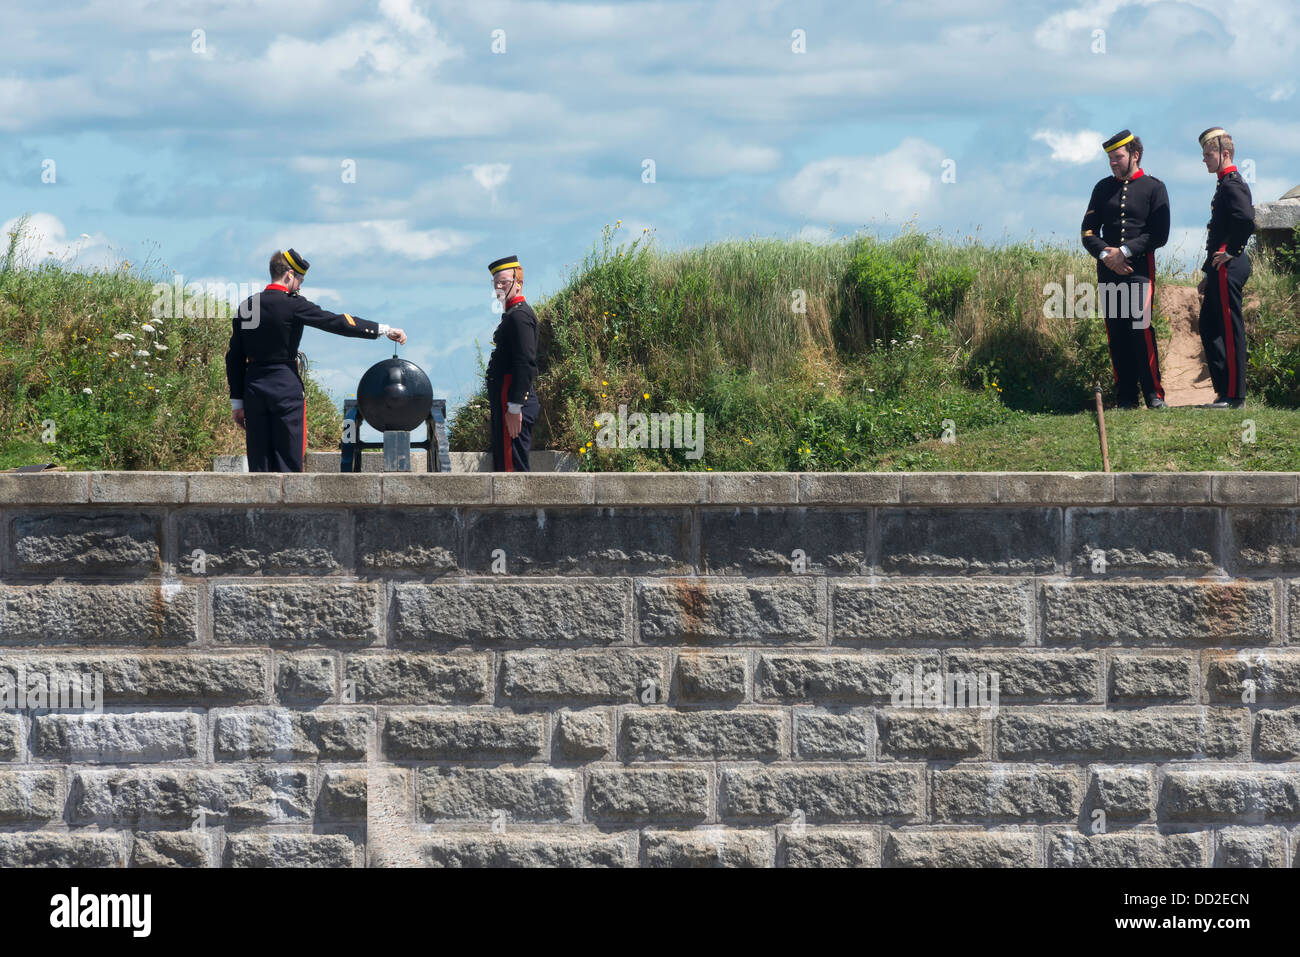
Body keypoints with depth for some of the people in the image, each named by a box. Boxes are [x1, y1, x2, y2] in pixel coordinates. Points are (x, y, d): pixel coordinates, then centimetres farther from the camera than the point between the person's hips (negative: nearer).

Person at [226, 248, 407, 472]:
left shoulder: (246, 307, 9)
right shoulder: (293, 305, -9)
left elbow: (234, 357, 11)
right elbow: (336, 323, -10)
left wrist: (237, 401, 16)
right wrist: (384, 330, -3)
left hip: (253, 389, 6)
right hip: (286, 388, -5)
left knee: (259, 463, 7)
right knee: (288, 461, -2)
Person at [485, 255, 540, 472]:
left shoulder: (520, 315, -12)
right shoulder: (512, 314, 20)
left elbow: (525, 363, -20)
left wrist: (514, 407, -23)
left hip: (513, 404, -11)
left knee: (511, 466, -11)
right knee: (502, 463, 12)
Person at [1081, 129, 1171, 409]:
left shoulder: (1154, 188, 4)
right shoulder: (1104, 188, 14)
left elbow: (1159, 235, -4)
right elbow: (1088, 231, 11)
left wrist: (1125, 251, -12)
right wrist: (1105, 253, -8)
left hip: (1140, 269, -4)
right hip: (1108, 271, 4)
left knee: (1141, 329, -14)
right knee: (1116, 334, 2)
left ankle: (1154, 395, -9)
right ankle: (1126, 398, 6)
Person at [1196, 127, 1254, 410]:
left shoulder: (1232, 185, -13)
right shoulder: (1226, 185, 20)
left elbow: (1247, 220, -31)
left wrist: (1231, 252, -19)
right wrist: (1208, 275, 24)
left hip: (1228, 268, -11)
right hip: (1221, 270, 11)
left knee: (1229, 330, -7)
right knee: (1209, 328, 13)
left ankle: (1234, 396, -5)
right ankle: (1225, 391, 16)